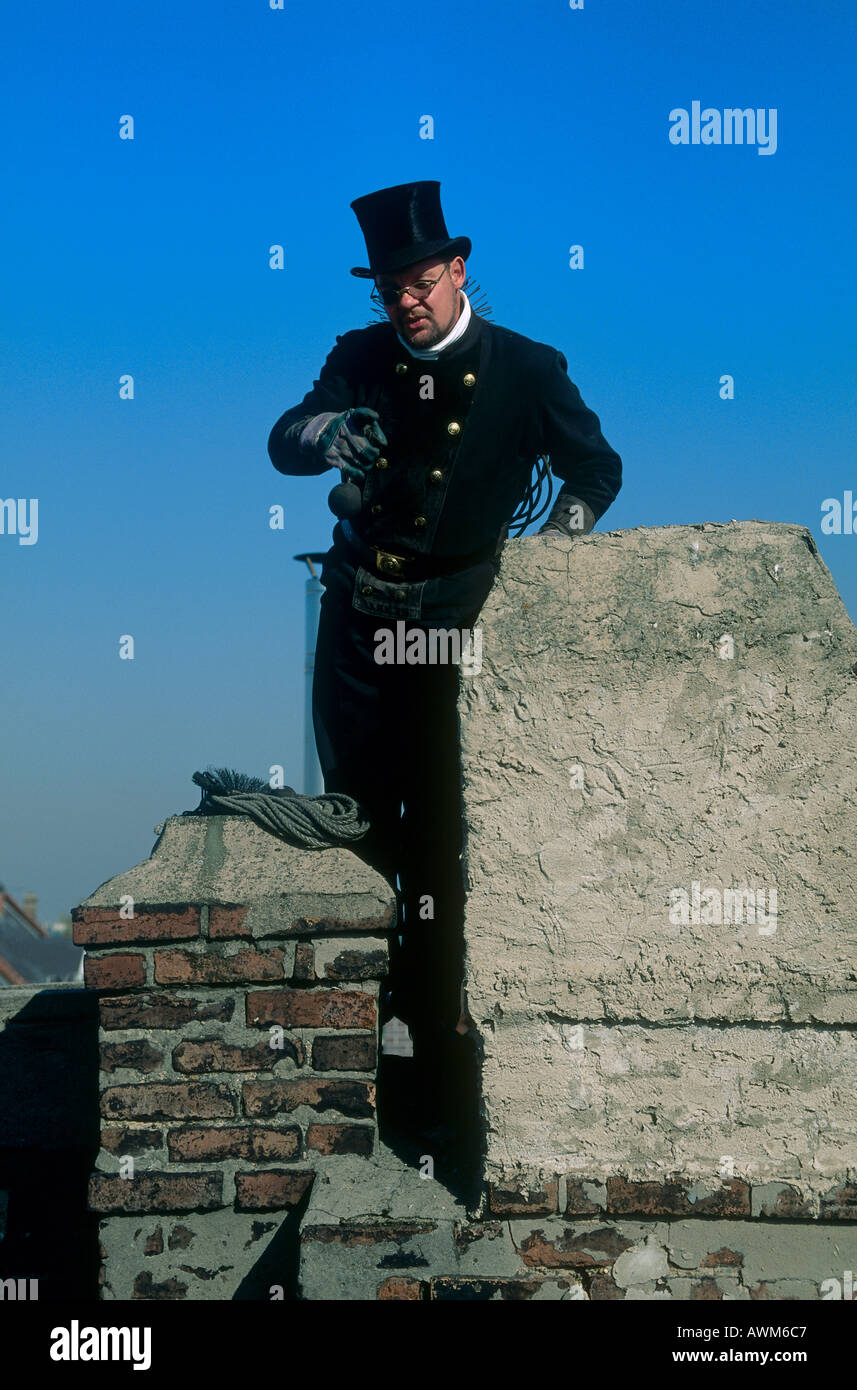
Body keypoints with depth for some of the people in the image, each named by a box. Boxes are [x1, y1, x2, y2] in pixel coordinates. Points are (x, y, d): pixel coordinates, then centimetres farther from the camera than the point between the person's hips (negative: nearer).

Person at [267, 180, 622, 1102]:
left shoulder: (526, 370, -2)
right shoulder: (361, 358, 6)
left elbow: (597, 470, 8)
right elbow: (282, 444, -5)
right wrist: (329, 429, -28)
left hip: (455, 623, -3)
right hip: (357, 617, 3)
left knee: (438, 822, -1)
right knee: (355, 810, 10)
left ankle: (438, 1008, 10)